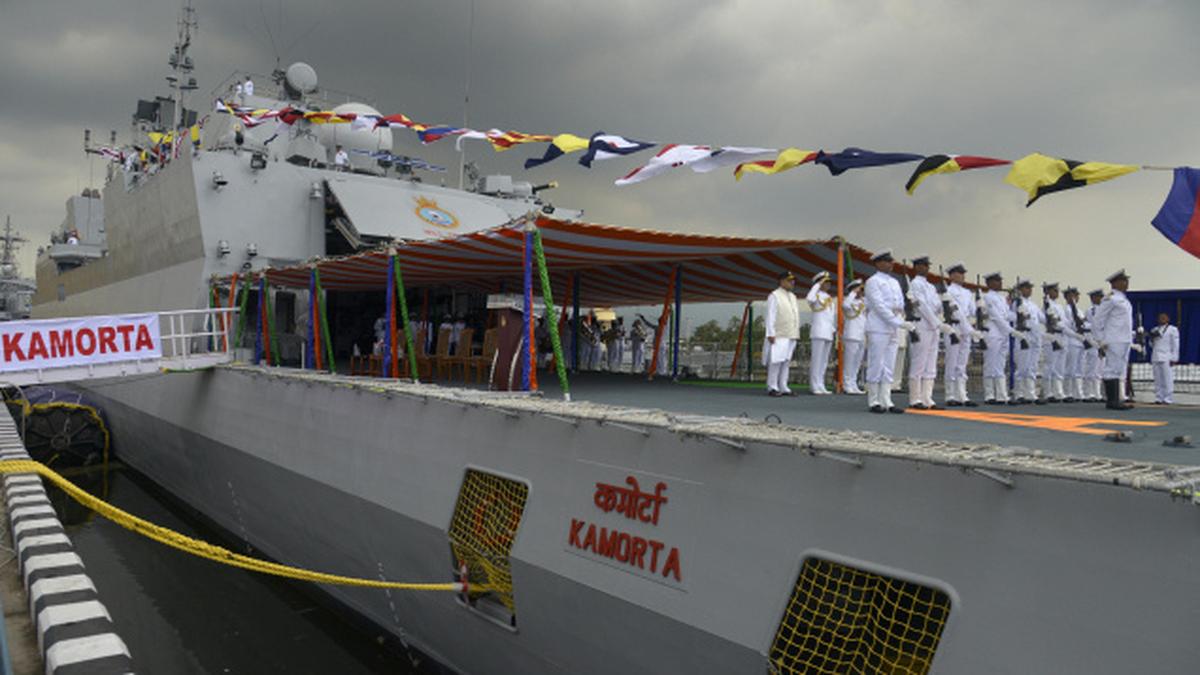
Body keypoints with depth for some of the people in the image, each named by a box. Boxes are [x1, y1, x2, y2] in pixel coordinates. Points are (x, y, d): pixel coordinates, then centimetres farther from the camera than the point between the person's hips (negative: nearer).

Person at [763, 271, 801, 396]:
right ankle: (772, 388, -5)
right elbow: (770, 316, -9)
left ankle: (783, 388, 8)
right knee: (776, 361, -9)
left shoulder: (793, 297, 19)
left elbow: (796, 316, 20)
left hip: (791, 335, 7)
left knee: (786, 362, 6)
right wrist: (771, 334, -15)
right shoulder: (774, 296, -4)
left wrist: (796, 334, 14)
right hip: (779, 336, -7)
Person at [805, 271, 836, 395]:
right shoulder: (816, 295, -2)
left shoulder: (830, 299, 21)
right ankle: (816, 387, -7)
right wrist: (818, 285, -19)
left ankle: (820, 386, 12)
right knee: (817, 360, -8)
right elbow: (809, 298, -26)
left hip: (828, 333, 8)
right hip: (818, 332, -8)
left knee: (824, 361, 8)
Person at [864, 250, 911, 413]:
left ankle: (886, 401, 6)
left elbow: (901, 304, 16)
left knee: (888, 367, 5)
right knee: (876, 366, -4)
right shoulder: (873, 282, -4)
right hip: (879, 329, -7)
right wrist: (899, 322, -18)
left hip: (893, 330, 7)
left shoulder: (895, 282, 19)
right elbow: (879, 306, -13)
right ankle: (874, 402, 1)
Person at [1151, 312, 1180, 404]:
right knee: (1157, 379, 4)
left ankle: (1168, 399, -8)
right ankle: (1159, 398, 6)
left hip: (1166, 358, -6)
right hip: (1156, 357, 6)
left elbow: (1175, 345, -3)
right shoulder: (1155, 329, 19)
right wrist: (1152, 337, 1)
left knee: (1167, 379, -8)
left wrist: (1174, 359, -9)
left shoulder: (1172, 330, 1)